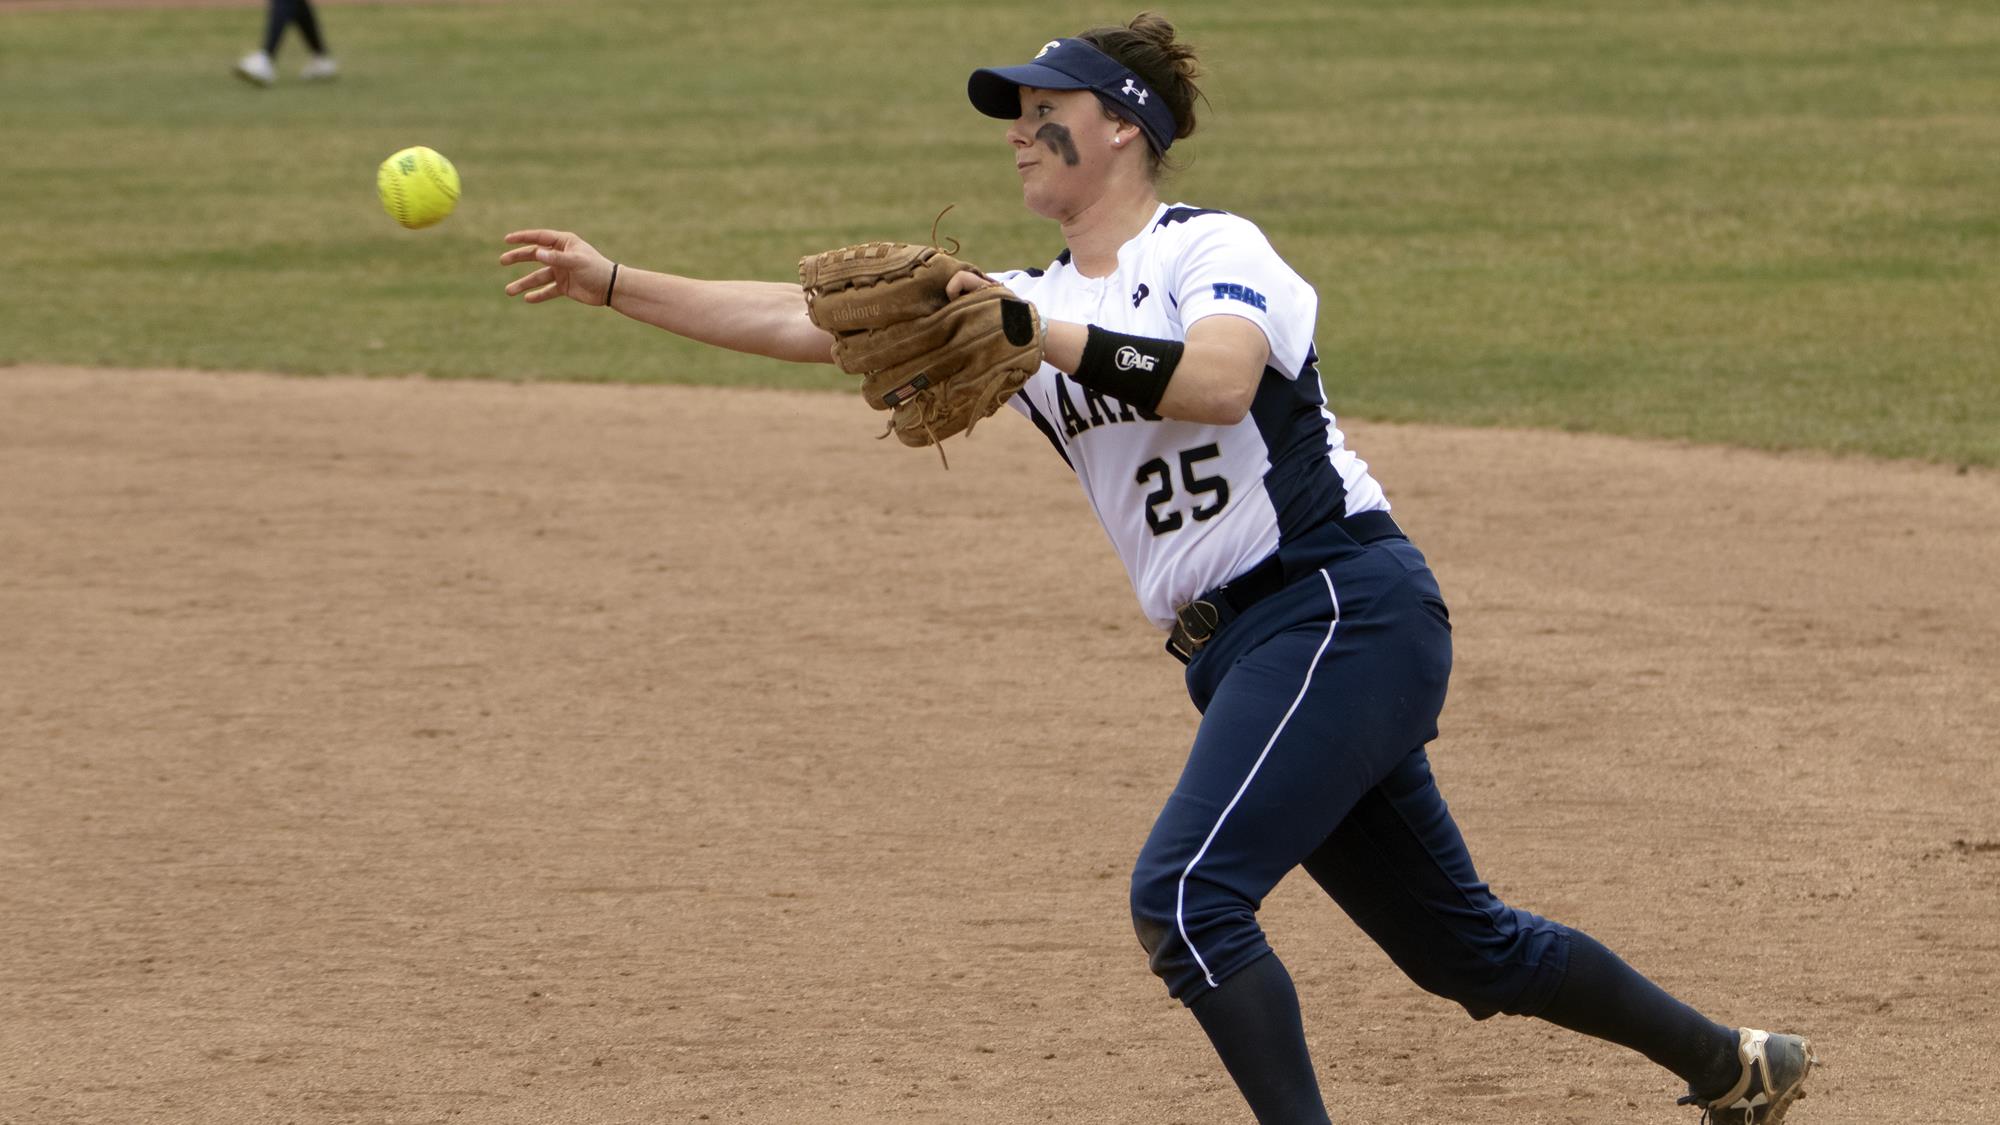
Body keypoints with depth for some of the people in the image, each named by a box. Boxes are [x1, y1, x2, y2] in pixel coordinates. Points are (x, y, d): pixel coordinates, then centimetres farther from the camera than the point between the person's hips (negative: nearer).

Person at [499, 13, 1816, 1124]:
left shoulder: (1213, 250, -5)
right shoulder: (1026, 303, 15)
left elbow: (1216, 384, -27)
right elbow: (809, 322, 11)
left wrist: (1037, 332, -26)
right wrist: (613, 282, 5)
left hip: (1346, 609, -8)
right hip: (1241, 655, 8)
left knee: (1187, 893, -22)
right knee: (1457, 941, 14)